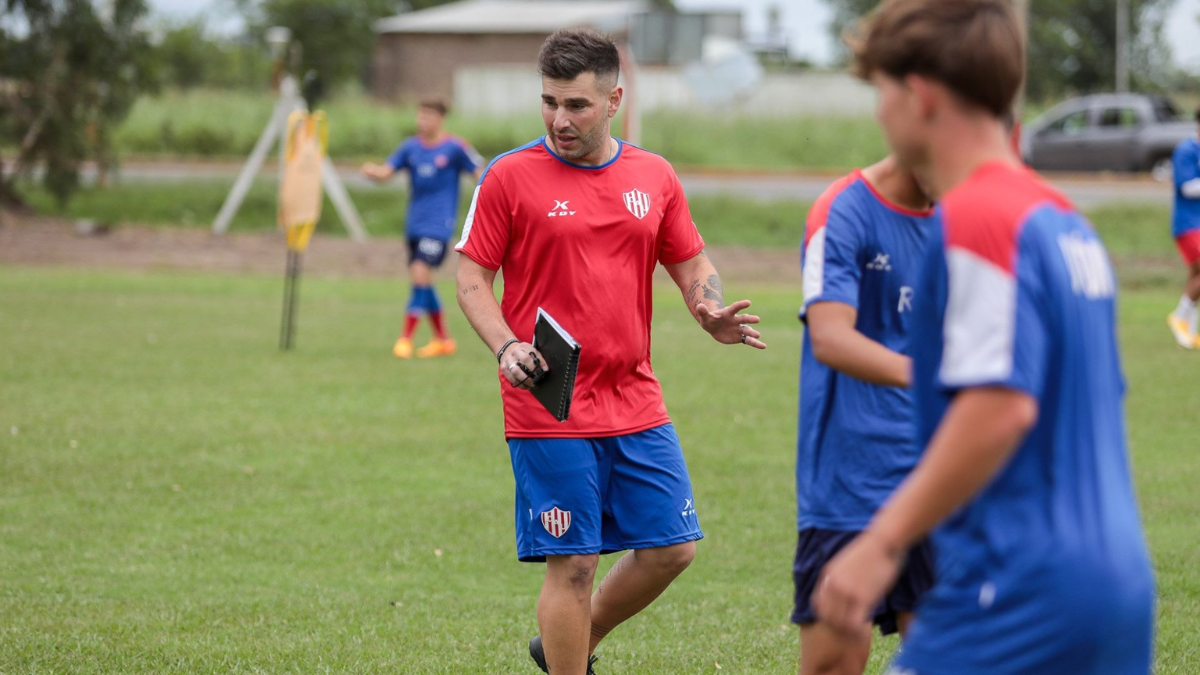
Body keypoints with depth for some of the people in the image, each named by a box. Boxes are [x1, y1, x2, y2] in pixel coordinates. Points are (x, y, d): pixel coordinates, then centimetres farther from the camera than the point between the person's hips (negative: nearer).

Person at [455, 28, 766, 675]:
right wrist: (507, 347, -19)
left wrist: (713, 313, -7)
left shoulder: (655, 177, 8)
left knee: (671, 548, 5)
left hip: (636, 403, 5)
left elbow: (693, 266, 15)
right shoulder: (510, 177, -4)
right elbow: (472, 278, -2)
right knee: (572, 563, -4)